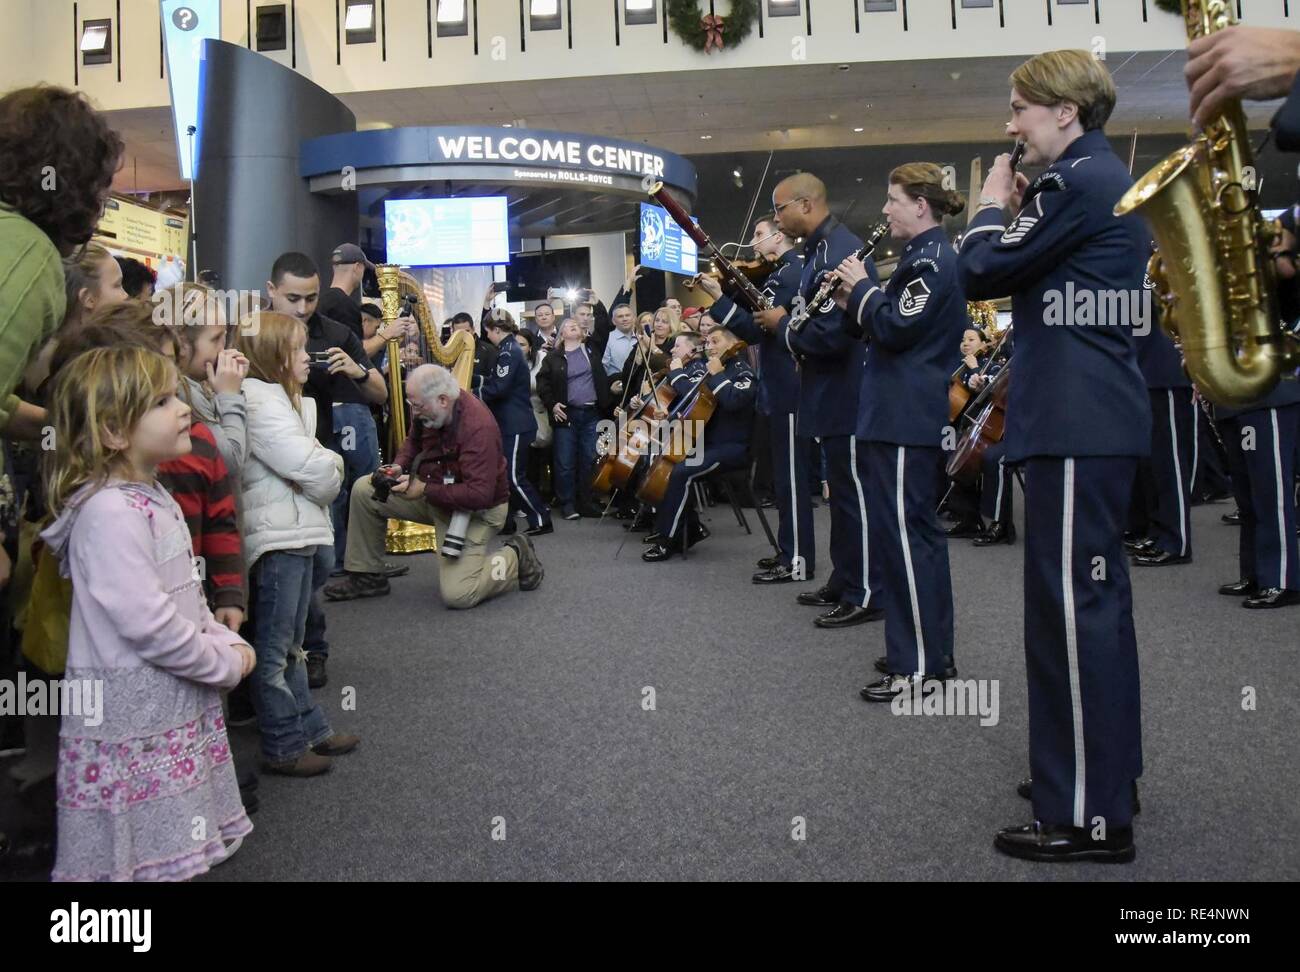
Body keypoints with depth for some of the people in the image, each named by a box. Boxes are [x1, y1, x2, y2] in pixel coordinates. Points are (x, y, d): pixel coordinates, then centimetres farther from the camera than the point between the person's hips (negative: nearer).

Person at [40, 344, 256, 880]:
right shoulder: (110, 512, -20)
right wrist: (226, 661, -12)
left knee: (176, 850, 17)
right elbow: (147, 623, -25)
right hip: (131, 719, -9)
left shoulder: (151, 497, 11)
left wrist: (225, 641, 5)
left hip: (175, 703, 9)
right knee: (144, 859, 1)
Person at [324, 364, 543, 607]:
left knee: (457, 595, -19)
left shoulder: (478, 427, -33)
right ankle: (367, 577, 12)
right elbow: (414, 442, 13)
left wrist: (424, 490, -28)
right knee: (364, 491, -1)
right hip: (431, 491, 8)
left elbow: (479, 495, -35)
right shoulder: (428, 412, -9)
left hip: (475, 511, -8)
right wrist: (398, 467, -9)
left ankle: (516, 557, 7)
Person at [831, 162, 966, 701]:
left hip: (905, 420, -11)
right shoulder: (925, 256, 20)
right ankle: (931, 651, 24)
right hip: (912, 416, 11)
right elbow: (888, 328, 20)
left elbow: (895, 328, -20)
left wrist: (861, 287, -7)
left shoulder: (931, 259, -11)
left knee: (903, 533, -8)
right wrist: (854, 301, 6)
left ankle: (918, 667, -2)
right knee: (916, 531, 14)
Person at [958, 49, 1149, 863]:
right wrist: (1020, 208, 12)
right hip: (1100, 415, 11)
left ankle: (1089, 816, -1)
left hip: (1075, 422, -11)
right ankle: (1110, 773, 28)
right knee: (1096, 598, 15)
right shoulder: (1106, 177, 20)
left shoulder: (1079, 181, -11)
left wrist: (993, 207, 6)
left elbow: (982, 273, -11)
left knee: (1071, 606, -8)